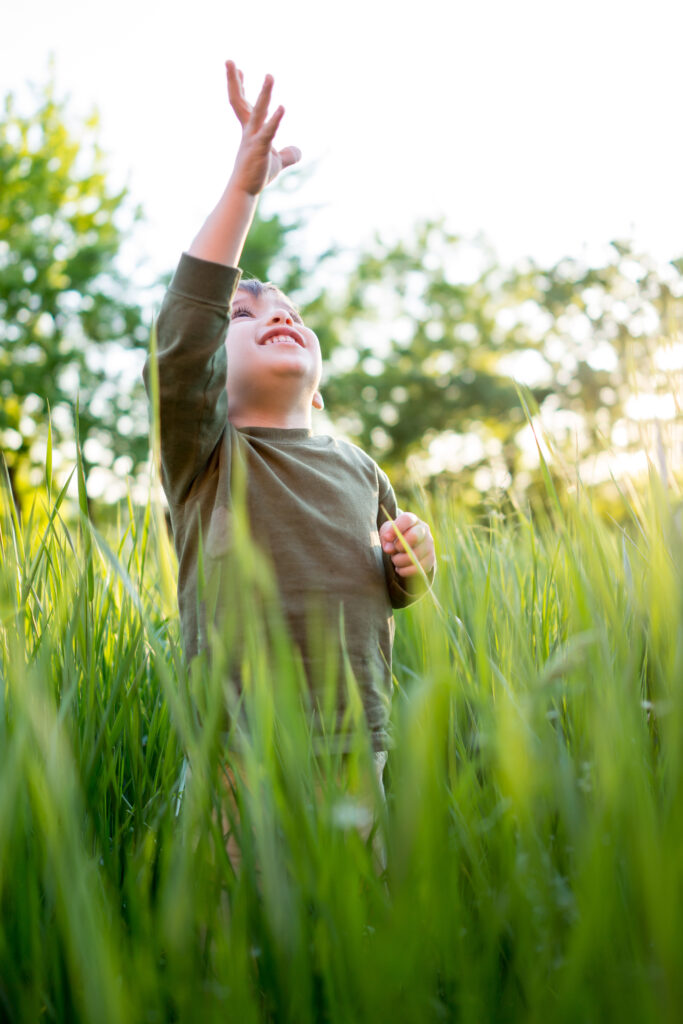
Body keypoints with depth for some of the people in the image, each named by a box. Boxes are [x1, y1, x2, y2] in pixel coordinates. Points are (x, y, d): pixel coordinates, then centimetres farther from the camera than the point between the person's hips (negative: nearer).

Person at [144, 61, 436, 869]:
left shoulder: (358, 469, 11)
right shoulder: (204, 456, -1)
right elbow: (183, 334, -19)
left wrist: (412, 565, -2)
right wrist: (244, 186, -23)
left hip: (357, 751, 4)